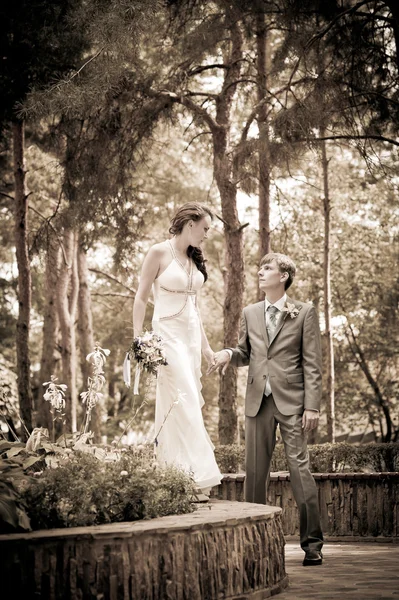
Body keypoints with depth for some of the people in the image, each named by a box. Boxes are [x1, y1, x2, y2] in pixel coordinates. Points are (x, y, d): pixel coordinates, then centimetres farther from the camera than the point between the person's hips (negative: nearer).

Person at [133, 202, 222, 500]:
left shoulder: (194, 259, 14)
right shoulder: (159, 253, -6)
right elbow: (141, 298, -5)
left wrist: (206, 345, 17)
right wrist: (138, 341, -12)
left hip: (192, 334, 7)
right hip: (168, 333, -7)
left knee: (177, 406, 7)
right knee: (184, 402, -14)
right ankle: (195, 477, -15)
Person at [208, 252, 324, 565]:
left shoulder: (305, 312, 2)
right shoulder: (250, 313, 15)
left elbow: (312, 363, -2)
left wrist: (312, 405, -9)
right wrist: (229, 354, -1)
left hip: (291, 401, -4)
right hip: (258, 401, 4)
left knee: (300, 469, -7)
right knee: (255, 471, 5)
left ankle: (312, 542, -1)